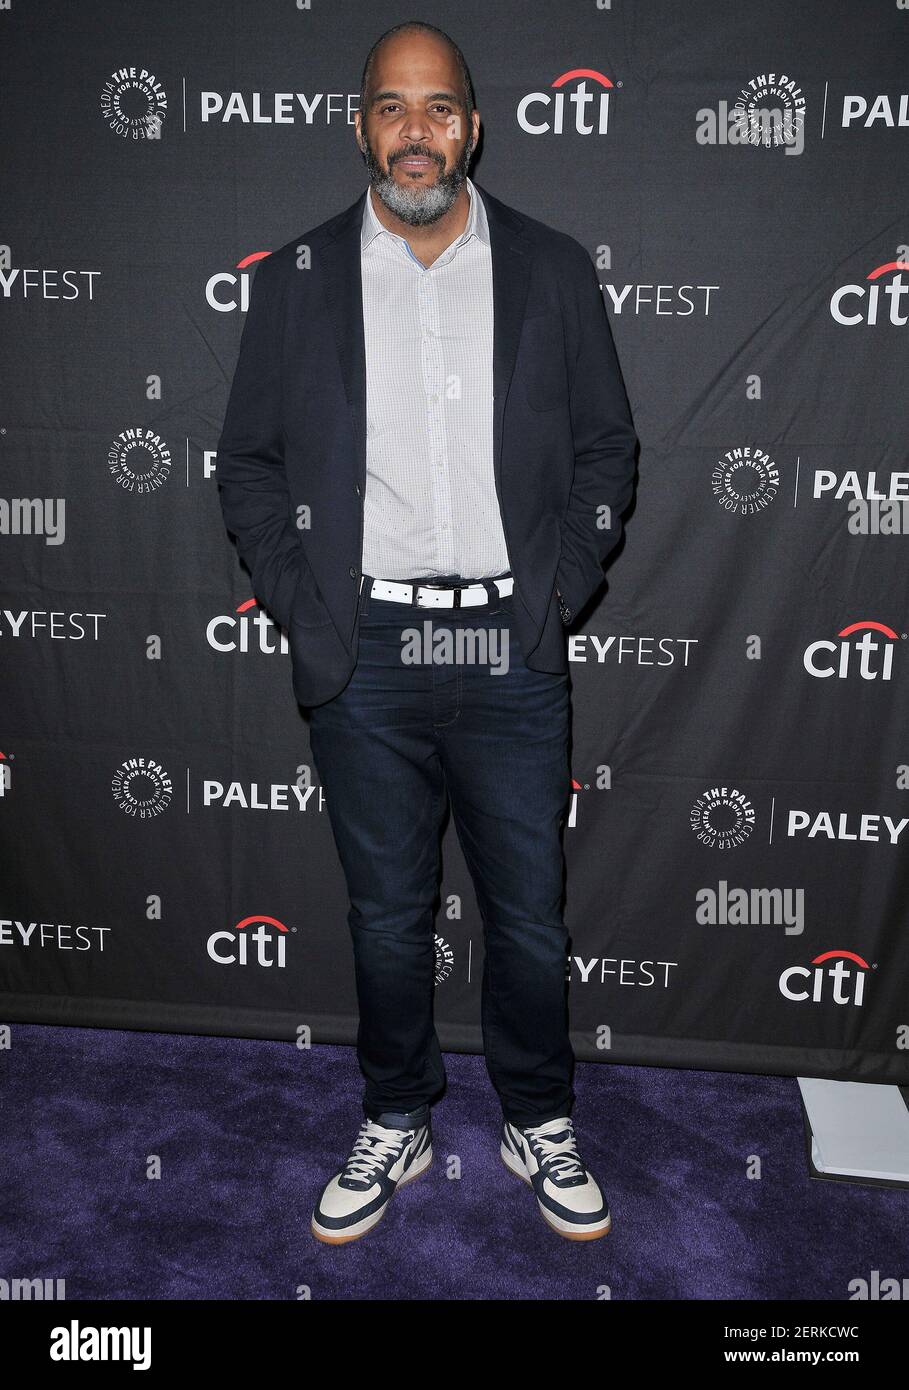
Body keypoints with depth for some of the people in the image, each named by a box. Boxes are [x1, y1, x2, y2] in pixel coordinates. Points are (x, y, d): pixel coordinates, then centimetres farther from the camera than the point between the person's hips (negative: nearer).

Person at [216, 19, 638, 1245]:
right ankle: (395, 1128, 36)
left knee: (529, 915, 11)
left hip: (512, 649, 0)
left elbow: (607, 446, 7)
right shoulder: (295, 280, 5)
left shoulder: (553, 270, 5)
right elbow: (250, 464, 7)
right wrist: (300, 603, -4)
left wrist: (561, 589, -4)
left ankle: (538, 1125, 35)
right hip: (364, 653, 1)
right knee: (386, 917, 14)